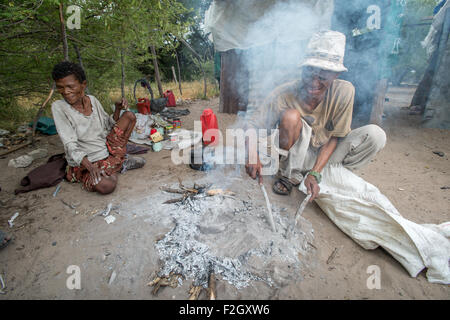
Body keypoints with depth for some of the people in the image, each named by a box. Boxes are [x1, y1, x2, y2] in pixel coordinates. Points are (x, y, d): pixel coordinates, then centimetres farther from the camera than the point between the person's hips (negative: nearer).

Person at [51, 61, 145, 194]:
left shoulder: (92, 100, 0)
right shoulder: (58, 107, -13)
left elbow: (109, 126, 11)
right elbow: (71, 146, -19)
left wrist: (117, 109, -7)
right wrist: (90, 166, -33)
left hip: (107, 149, 5)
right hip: (84, 162, -5)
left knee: (129, 115, -3)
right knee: (106, 186, -36)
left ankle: (118, 159, -2)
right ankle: (118, 164, 0)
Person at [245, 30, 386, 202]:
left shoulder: (344, 91, -17)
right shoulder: (284, 94, -22)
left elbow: (334, 137, -12)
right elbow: (254, 124, -20)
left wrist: (315, 173, -22)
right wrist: (253, 152, -42)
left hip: (324, 155, 3)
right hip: (296, 155, -2)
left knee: (375, 135, -18)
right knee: (290, 115, -32)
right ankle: (290, 175, -11)